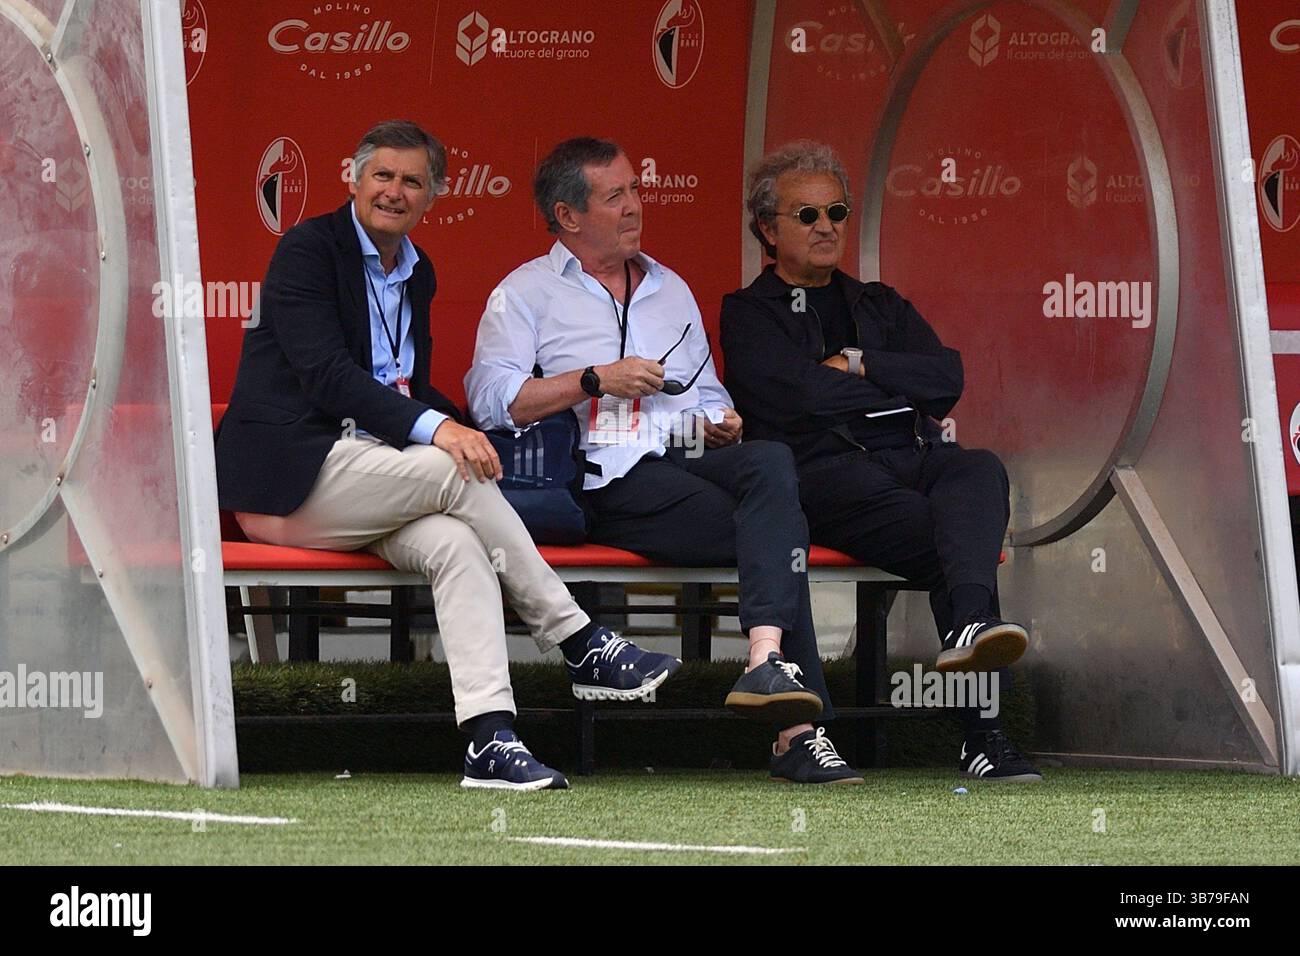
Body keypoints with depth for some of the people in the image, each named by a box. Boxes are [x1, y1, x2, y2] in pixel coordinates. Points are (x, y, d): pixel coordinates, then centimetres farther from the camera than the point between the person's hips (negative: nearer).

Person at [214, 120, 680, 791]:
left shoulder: (417, 273, 20)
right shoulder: (308, 249, -4)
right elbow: (325, 374, -16)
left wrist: (468, 434, 2)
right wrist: (433, 428, -27)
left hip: (366, 472, 7)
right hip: (289, 472, -7)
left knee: (455, 543, -26)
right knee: (456, 476, -27)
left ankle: (489, 741, -39)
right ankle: (581, 647, -17)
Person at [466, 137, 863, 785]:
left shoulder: (670, 289, 30)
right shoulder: (527, 292, 11)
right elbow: (491, 399, -4)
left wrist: (720, 424, 8)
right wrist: (596, 380, -10)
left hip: (693, 461, 5)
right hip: (612, 478, -5)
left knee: (771, 461, -33)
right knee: (776, 528, -30)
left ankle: (769, 660, -46)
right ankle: (798, 728, -37)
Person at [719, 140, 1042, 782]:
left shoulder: (879, 306, 31)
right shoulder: (748, 314, 16)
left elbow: (948, 379, 13)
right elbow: (797, 393, -5)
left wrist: (859, 366, 2)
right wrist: (902, 390, 6)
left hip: (913, 461, 4)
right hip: (824, 470, -4)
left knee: (980, 471, -35)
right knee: (948, 539, -33)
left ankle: (970, 629, -59)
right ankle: (981, 731, -45)